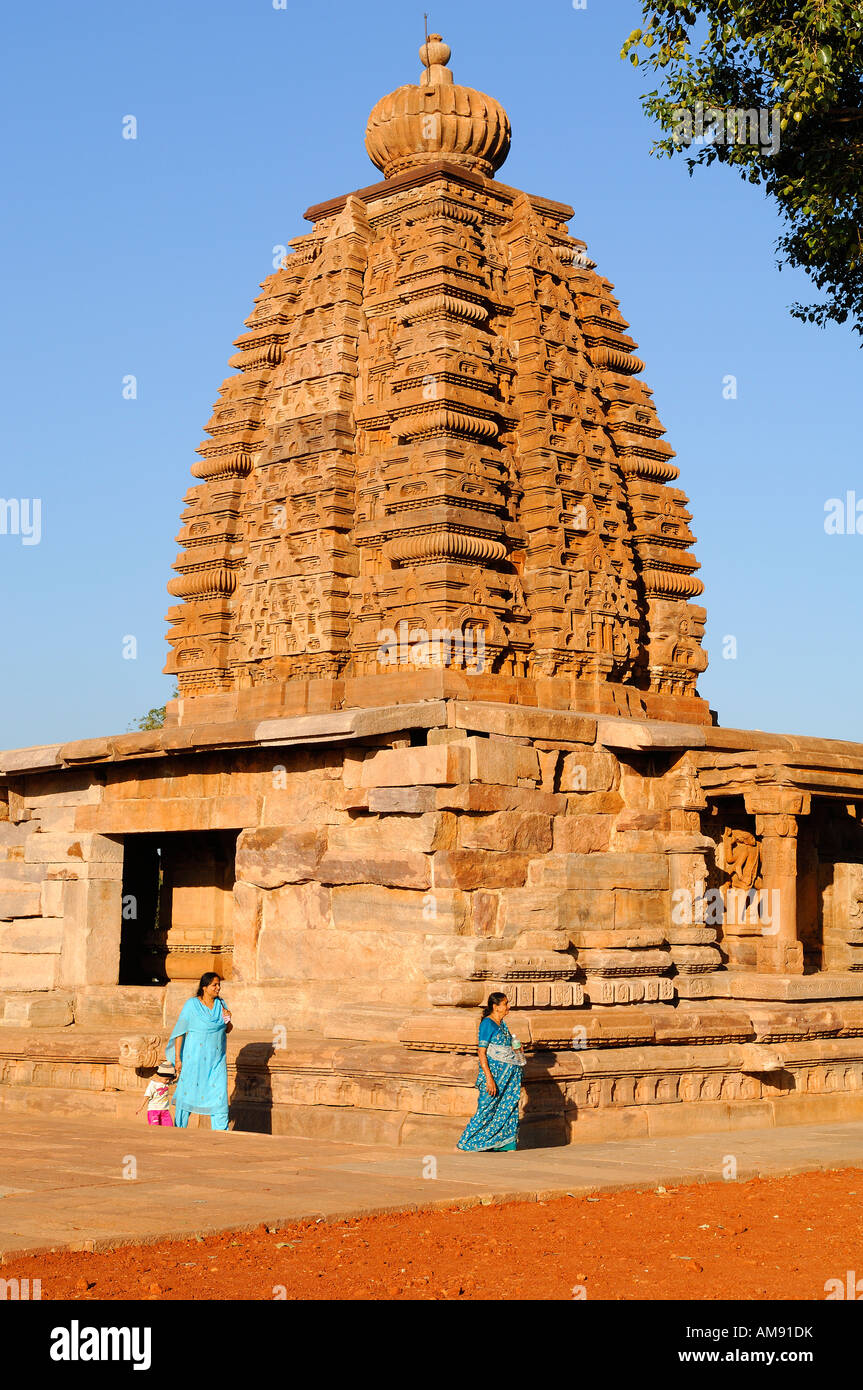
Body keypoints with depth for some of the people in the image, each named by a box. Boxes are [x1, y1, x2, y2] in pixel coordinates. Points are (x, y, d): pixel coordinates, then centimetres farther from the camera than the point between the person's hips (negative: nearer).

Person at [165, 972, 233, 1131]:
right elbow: (180, 1032, -7)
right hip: (195, 1057, -4)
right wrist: (178, 1059, -10)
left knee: (219, 1096, -3)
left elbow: (227, 1030, 16)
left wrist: (227, 1021, -7)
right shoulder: (192, 1005, -8)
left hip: (216, 1059, 4)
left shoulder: (220, 1003, 6)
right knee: (187, 1093, 4)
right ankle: (179, 1130, 19)